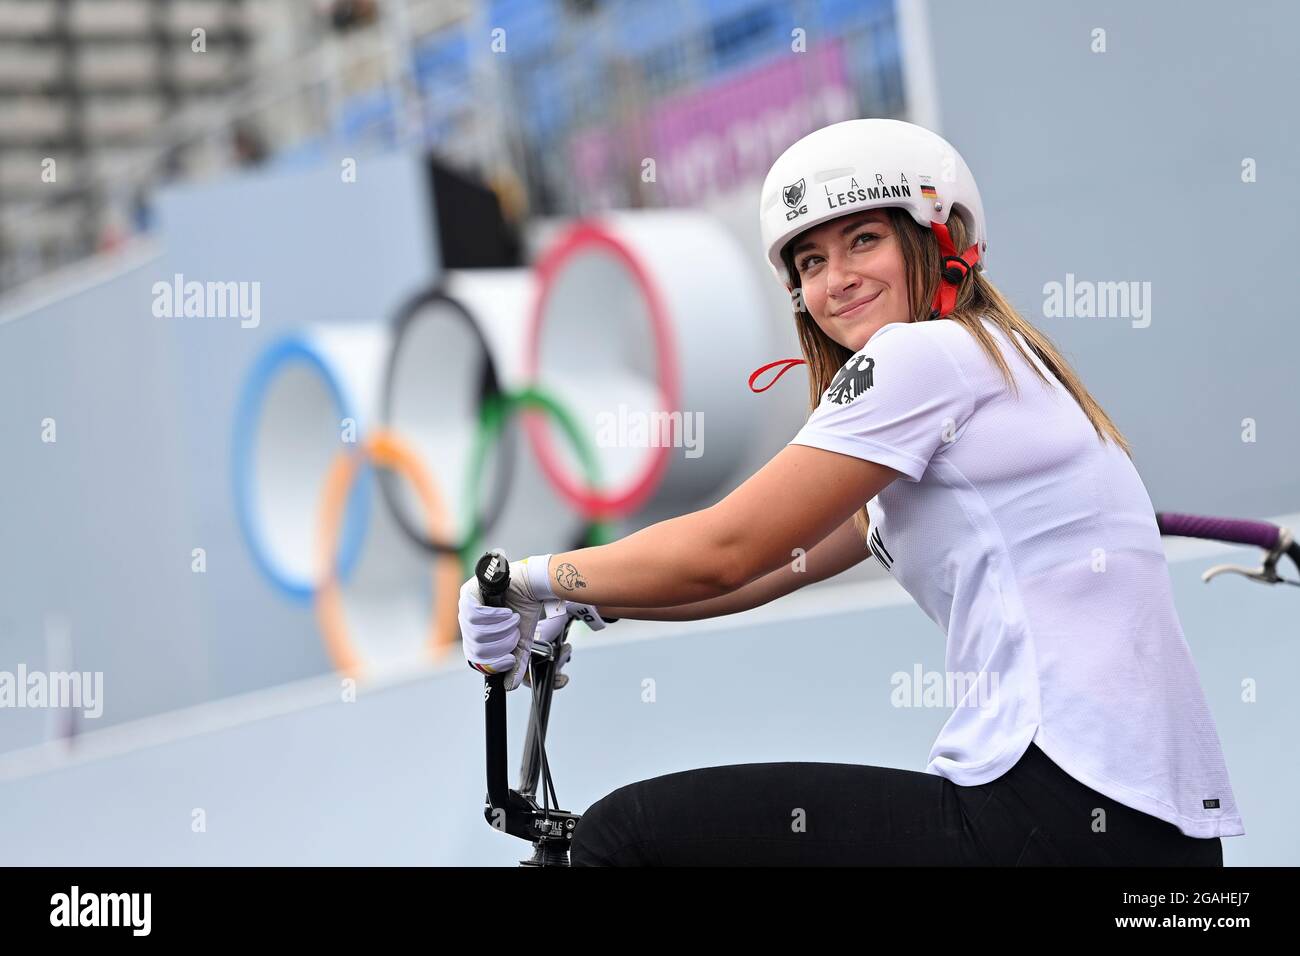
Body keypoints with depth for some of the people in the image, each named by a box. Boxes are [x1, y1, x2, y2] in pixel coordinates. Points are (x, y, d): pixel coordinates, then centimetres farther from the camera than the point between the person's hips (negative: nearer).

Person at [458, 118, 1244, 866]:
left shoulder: (922, 355, -5)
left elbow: (724, 552, -6)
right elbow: (770, 571, 25)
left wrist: (536, 578, 7)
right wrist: (581, 605, 20)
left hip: (1063, 820, -10)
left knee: (626, 832, -7)